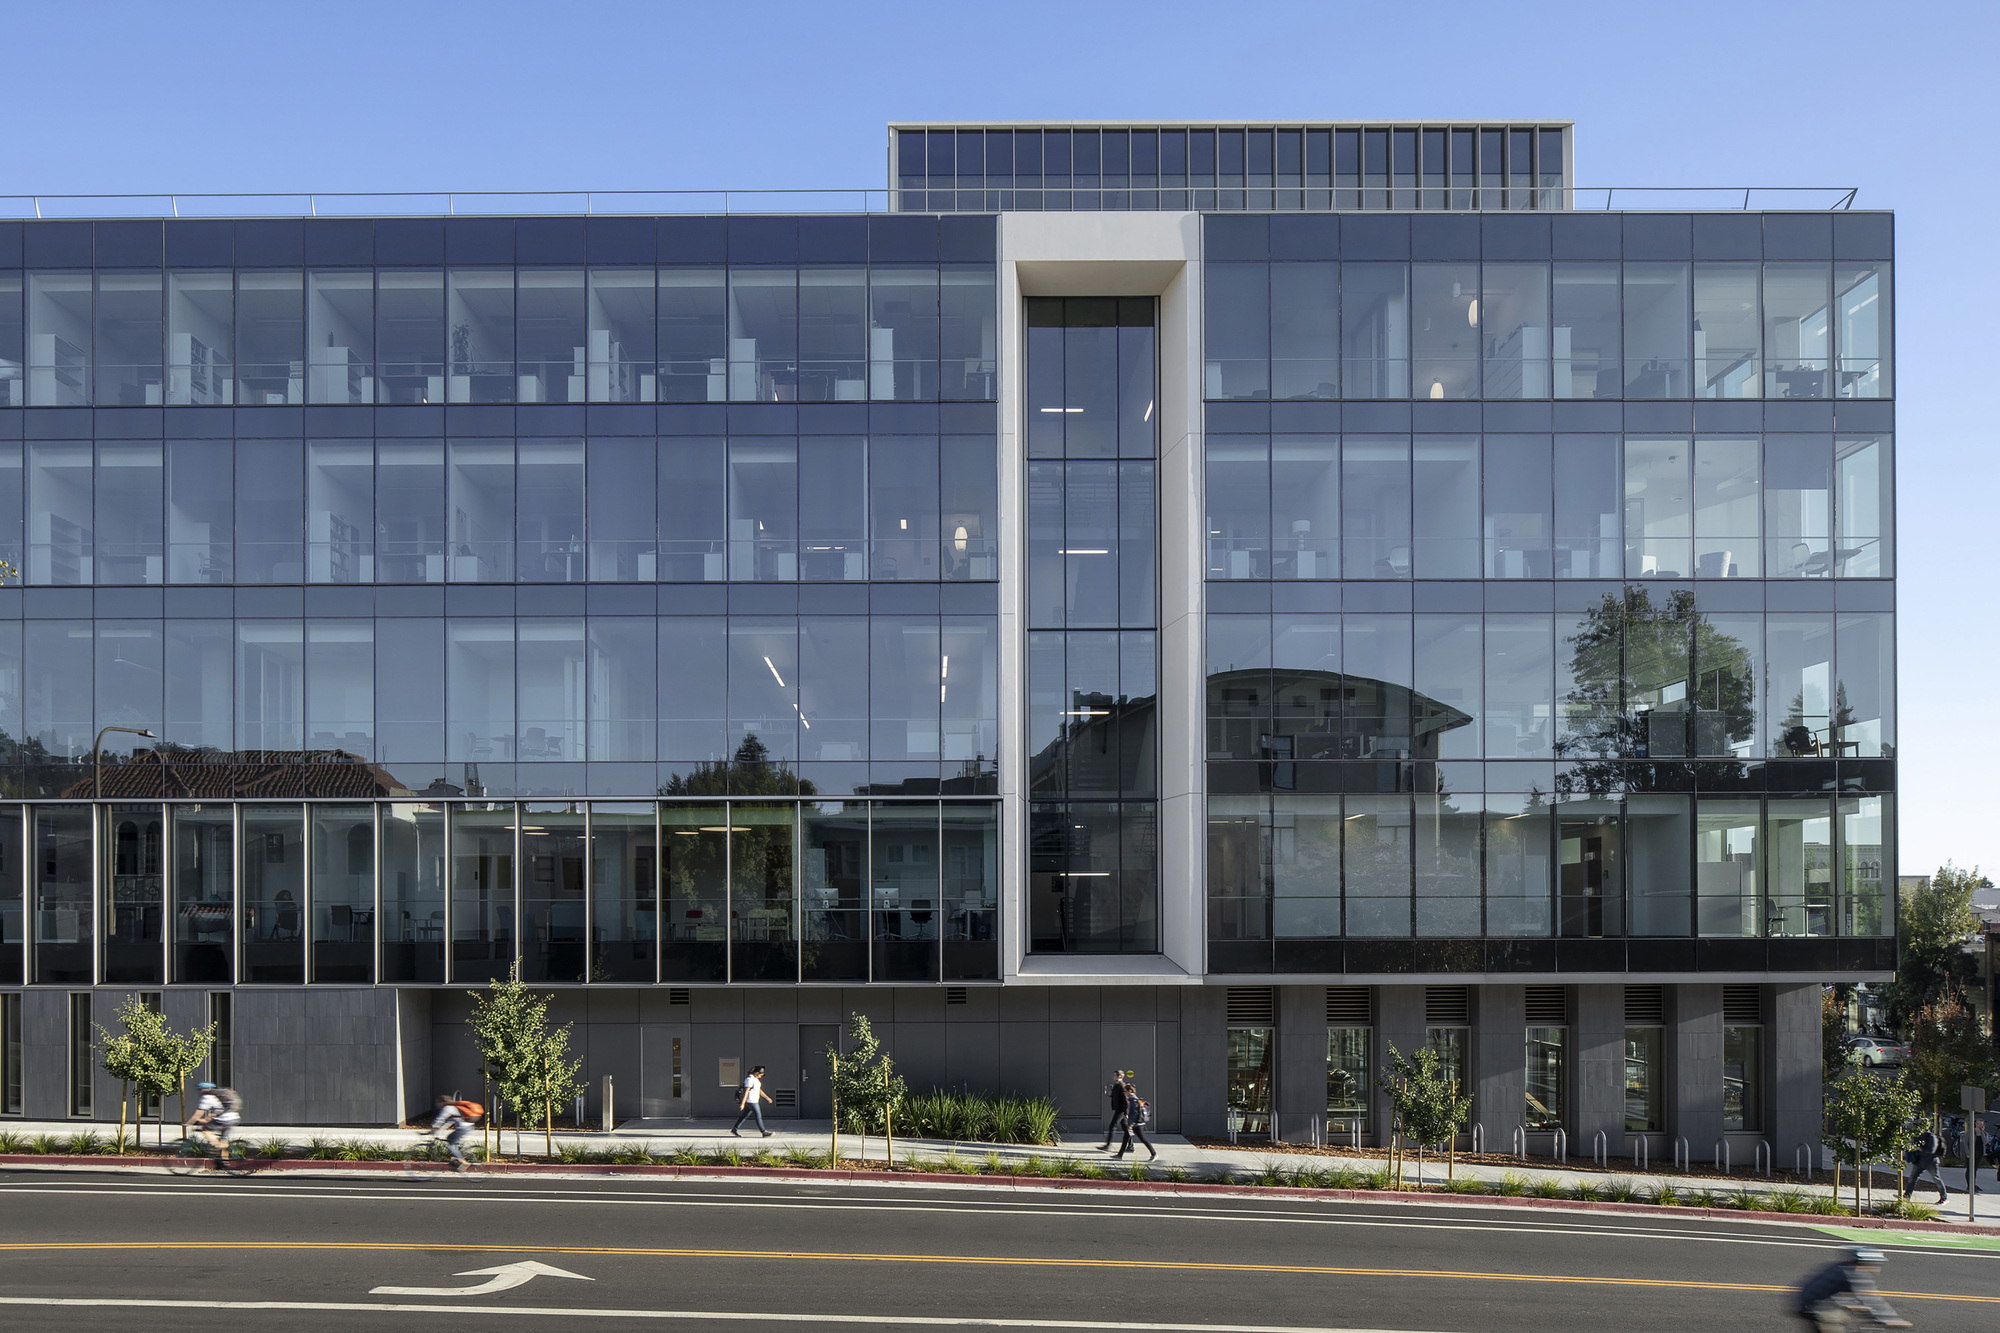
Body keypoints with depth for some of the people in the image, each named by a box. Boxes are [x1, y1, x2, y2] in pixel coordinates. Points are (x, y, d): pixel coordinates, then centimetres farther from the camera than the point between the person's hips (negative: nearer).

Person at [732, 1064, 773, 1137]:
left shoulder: (755, 1079, 13)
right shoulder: (749, 1079, -18)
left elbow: (759, 1090, 23)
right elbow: (746, 1091, -22)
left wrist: (767, 1097, 24)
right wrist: (742, 1103, -25)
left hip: (754, 1100, 10)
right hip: (751, 1101, -10)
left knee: (744, 1115, 13)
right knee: (758, 1116, -3)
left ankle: (734, 1129, 18)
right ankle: (763, 1132, 3)